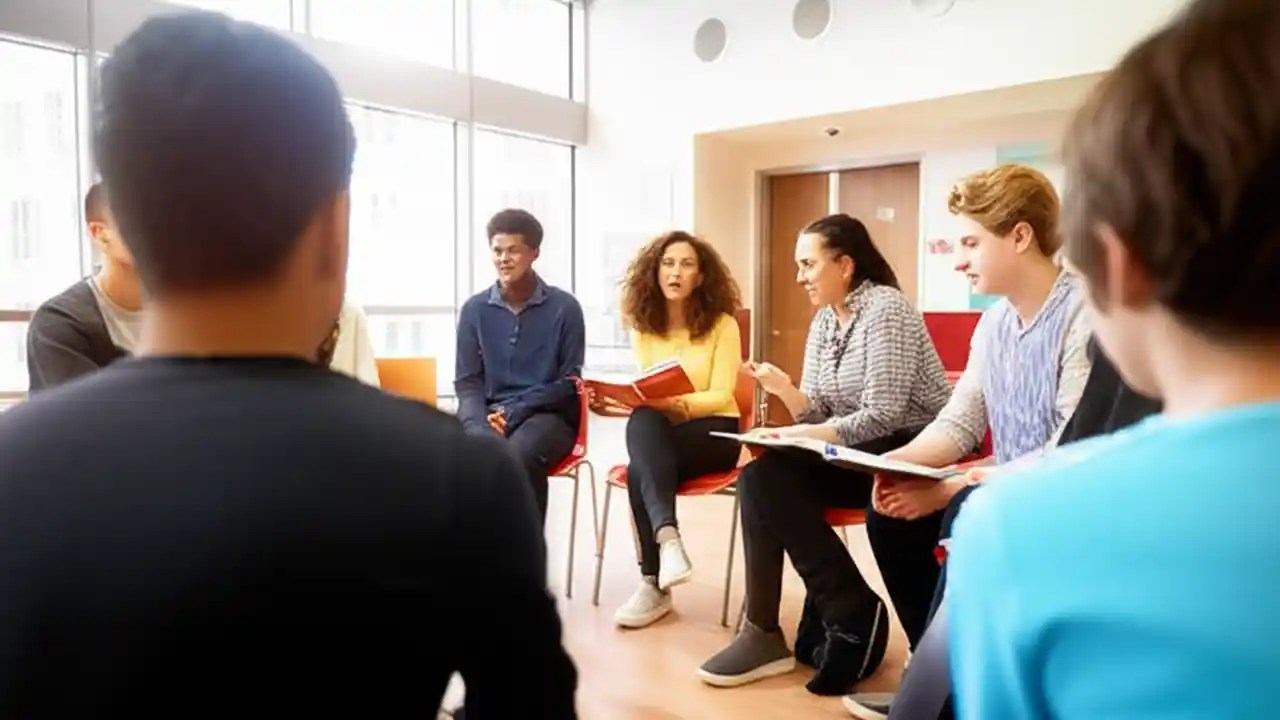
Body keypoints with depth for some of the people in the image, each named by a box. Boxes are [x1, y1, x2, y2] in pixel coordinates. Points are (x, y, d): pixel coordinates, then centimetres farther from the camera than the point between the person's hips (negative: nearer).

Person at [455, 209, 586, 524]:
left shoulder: (565, 307, 2)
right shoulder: (474, 309, 9)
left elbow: (571, 381, 1)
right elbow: (467, 381, 9)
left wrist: (514, 412, -11)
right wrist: (481, 422, -12)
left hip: (548, 415, -1)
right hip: (489, 414, 2)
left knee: (520, 455, -35)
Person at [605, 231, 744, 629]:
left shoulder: (722, 324, -4)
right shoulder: (643, 325, 7)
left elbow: (720, 397, -11)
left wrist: (676, 403, -29)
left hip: (713, 431, -3)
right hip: (658, 433, 3)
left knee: (640, 468, -32)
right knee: (643, 420, -35)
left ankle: (654, 585, -27)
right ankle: (668, 536, -41)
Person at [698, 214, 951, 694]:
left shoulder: (885, 308, -14)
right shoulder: (823, 322, 11)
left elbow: (882, 416, -21)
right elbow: (819, 415, 5)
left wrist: (802, 436, -28)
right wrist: (784, 390, -15)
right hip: (858, 455, 8)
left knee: (770, 478, -22)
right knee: (760, 475, -16)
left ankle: (853, 615, -10)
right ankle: (764, 632, -11)